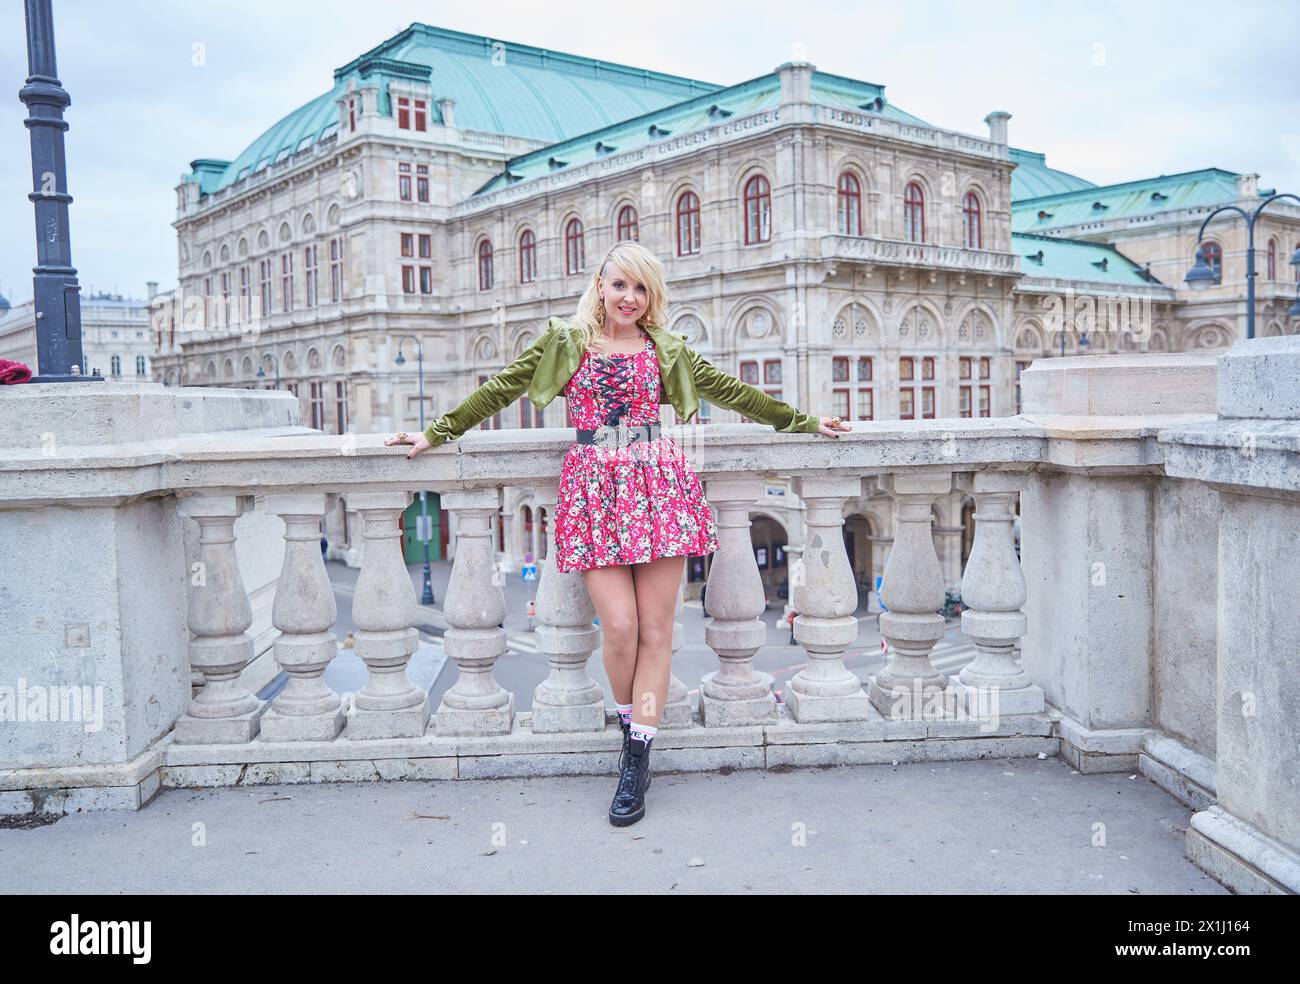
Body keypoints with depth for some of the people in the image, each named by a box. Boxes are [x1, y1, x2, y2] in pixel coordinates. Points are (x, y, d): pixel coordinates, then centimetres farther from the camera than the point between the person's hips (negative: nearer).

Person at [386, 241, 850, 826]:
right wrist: (437, 433, 12)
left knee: (655, 628, -2)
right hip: (594, 487, -1)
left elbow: (732, 391, 19)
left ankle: (637, 758, 7)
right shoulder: (566, 341, 12)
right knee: (619, 623, -11)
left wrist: (802, 421, 20)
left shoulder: (666, 351, 15)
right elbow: (500, 390, 12)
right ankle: (628, 723, 18)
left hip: (658, 485, 2)